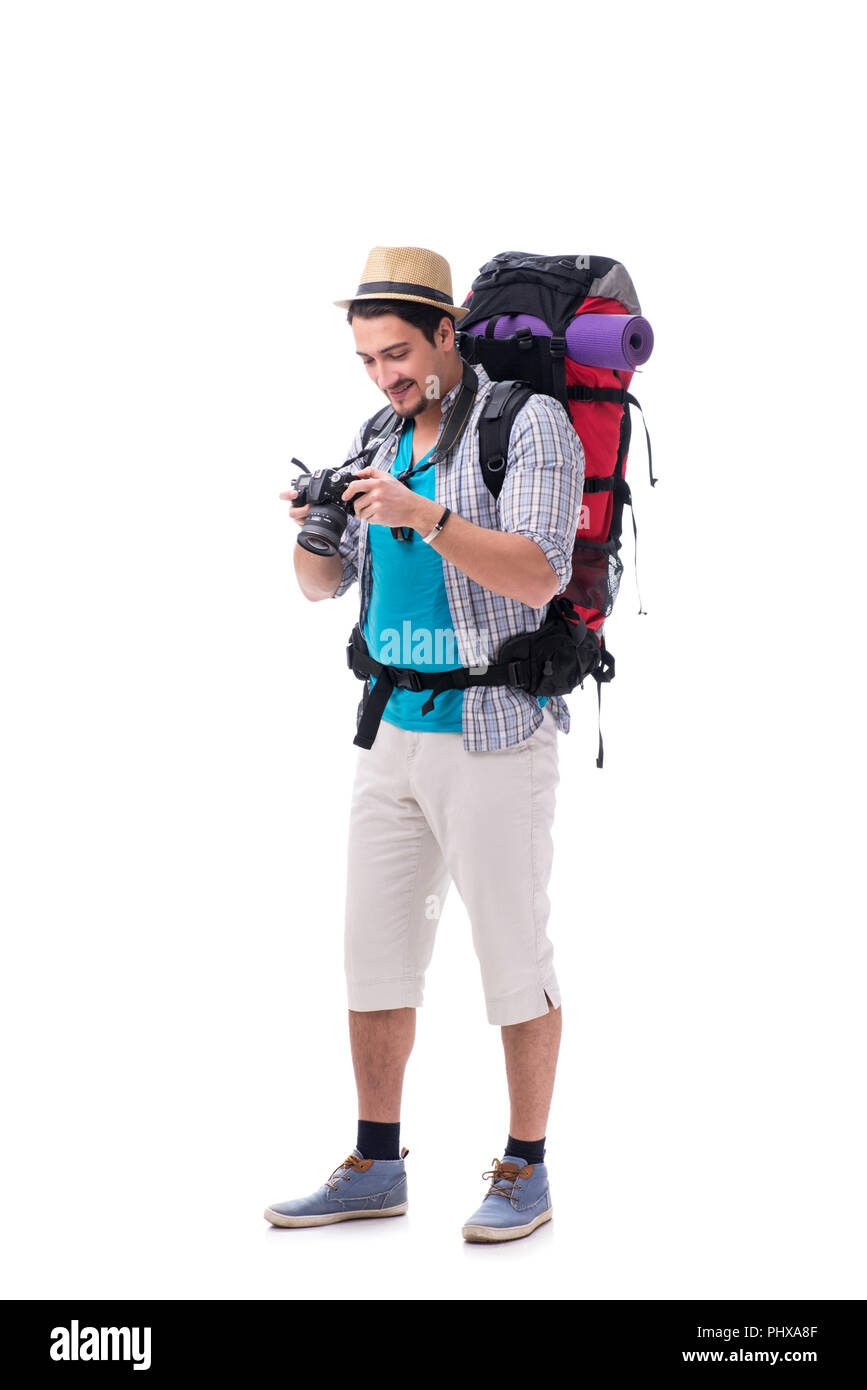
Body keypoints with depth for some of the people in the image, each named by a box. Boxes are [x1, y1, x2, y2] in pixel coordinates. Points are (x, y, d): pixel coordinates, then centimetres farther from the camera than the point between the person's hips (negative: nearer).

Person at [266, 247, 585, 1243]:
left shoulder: (529, 423, -7)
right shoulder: (382, 442, 14)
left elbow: (540, 573, -19)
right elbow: (324, 586, 15)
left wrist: (424, 516, -29)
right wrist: (311, 527, -7)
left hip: (494, 738, -7)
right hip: (392, 734, 7)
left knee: (515, 958, 1)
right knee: (374, 956, 9)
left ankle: (525, 1173, 13)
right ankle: (375, 1169, 20)